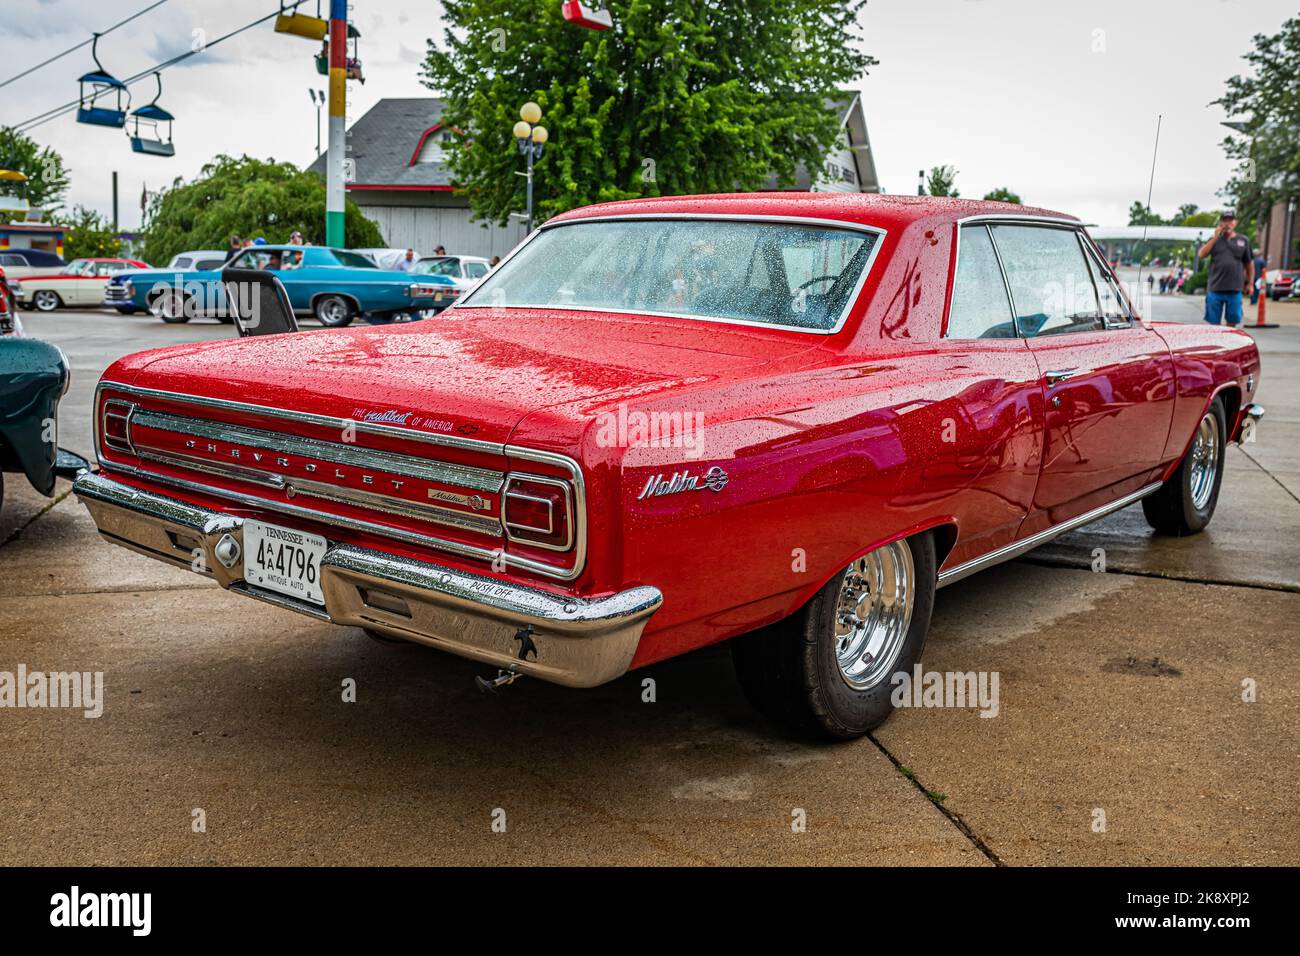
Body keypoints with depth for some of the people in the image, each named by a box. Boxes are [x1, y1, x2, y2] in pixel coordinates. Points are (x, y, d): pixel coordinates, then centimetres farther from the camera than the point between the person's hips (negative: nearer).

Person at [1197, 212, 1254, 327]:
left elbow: (1250, 263, 13)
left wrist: (1250, 283, 8)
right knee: (1213, 322, 3)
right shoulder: (1214, 240, 9)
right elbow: (1201, 254, -7)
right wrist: (1215, 237, -10)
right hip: (1215, 288, 0)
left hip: (1235, 289, 0)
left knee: (1232, 322, 5)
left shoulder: (1243, 241, 9)